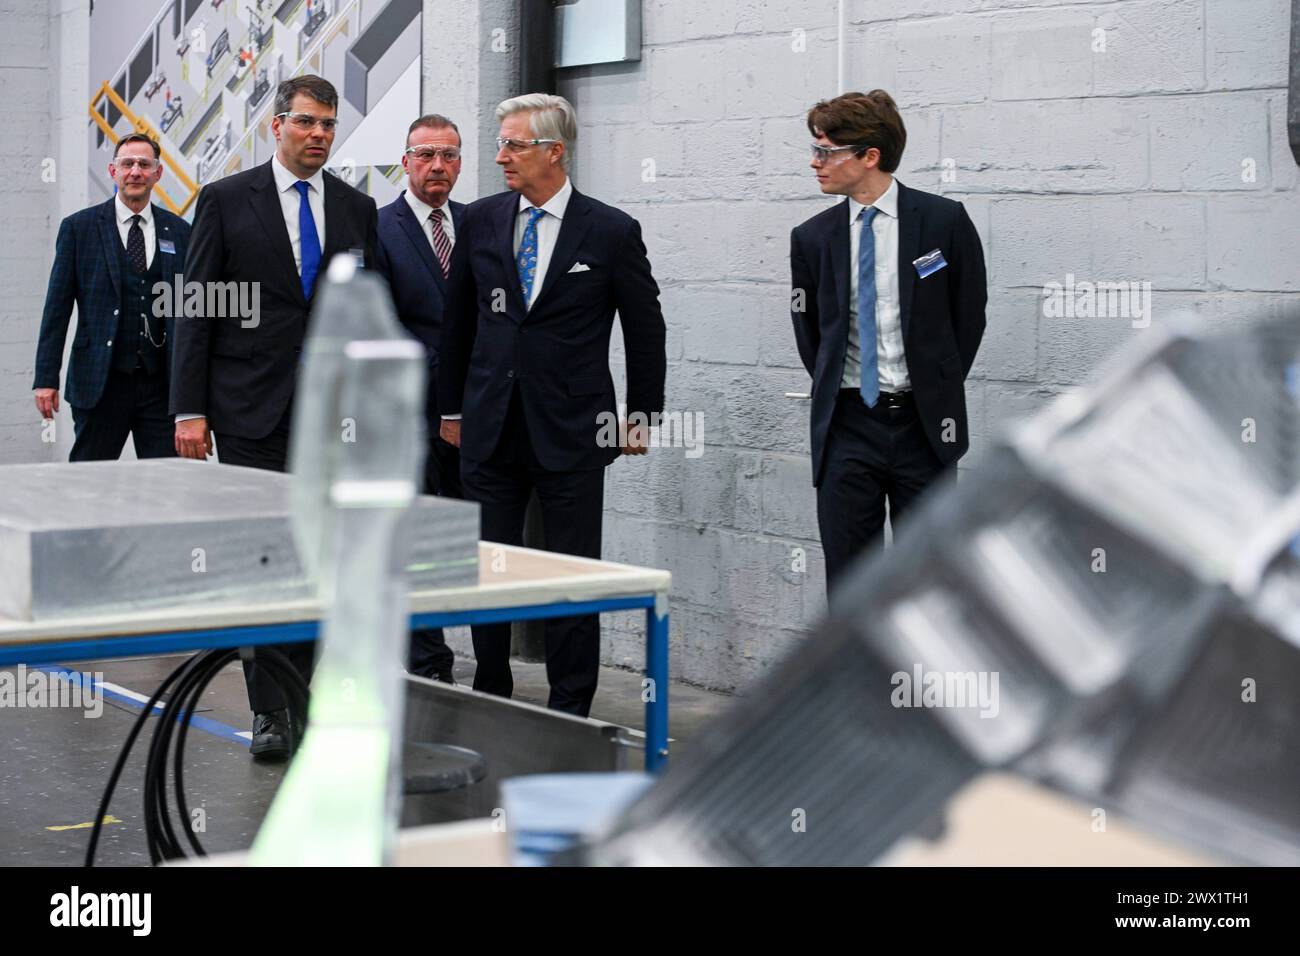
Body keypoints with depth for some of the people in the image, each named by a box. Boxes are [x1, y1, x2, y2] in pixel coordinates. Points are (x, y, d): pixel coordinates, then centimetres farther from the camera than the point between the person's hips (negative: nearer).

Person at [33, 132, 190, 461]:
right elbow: (57, 307, 1)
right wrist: (46, 378, -5)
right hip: (100, 383, -2)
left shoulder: (179, 232, 9)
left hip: (162, 384, 2)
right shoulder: (79, 227, 3)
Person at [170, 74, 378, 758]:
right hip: (251, 410, -2)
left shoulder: (357, 209, 10)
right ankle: (269, 712, 3)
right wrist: (189, 409, -7)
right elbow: (195, 310, 0)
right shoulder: (226, 200, 2)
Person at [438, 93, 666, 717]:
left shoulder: (611, 232, -4)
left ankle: (569, 711, 12)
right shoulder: (480, 222, 5)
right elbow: (457, 320, 14)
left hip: (571, 432, -3)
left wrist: (642, 415, 5)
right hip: (490, 430, 3)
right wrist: (451, 407, 15)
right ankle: (490, 701, 20)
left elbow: (645, 329, 4)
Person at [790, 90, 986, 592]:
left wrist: (938, 390, 7)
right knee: (848, 577, 1)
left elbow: (969, 312, 5)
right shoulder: (812, 238, 3)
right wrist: (833, 393, 10)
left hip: (922, 425, -2)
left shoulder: (943, 221, -4)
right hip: (847, 426, 2)